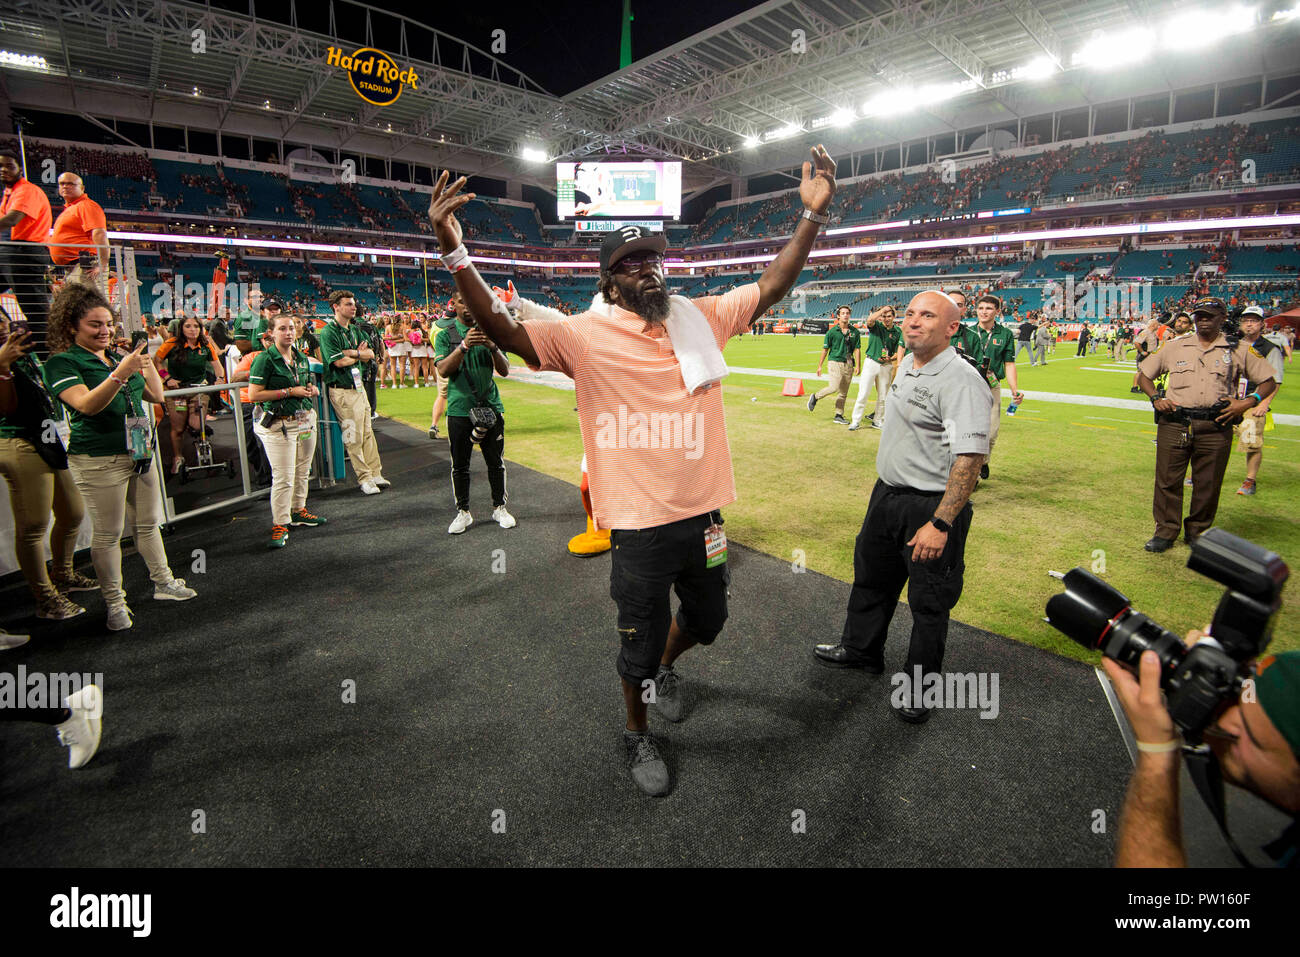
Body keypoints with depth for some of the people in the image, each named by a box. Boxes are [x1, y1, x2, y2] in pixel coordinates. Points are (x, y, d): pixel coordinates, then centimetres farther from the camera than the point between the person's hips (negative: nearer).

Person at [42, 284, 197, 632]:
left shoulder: (118, 357, 14)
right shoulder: (62, 362, -6)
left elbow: (156, 395, 13)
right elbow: (86, 404, -22)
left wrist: (147, 364, -3)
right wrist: (120, 374, -34)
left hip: (141, 453, 7)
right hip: (99, 460, -6)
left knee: (148, 524, 15)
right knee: (107, 534, 1)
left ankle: (163, 583, 28)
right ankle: (115, 604, 12)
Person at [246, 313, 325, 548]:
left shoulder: (302, 358, 12)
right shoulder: (265, 359, -9)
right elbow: (254, 394, -15)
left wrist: (311, 390, 5)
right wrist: (289, 391, -17)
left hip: (305, 421, 7)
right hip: (278, 425, -7)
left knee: (302, 471, 15)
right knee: (283, 477, -6)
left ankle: (298, 510, 32)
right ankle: (280, 525, 3)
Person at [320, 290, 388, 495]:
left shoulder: (354, 330, 15)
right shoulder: (328, 331, -9)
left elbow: (370, 355, 8)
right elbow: (338, 361, -18)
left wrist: (352, 352, -11)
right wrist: (360, 355, -2)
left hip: (359, 386, 8)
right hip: (342, 391, -8)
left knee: (367, 432, 11)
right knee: (353, 436, -3)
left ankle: (375, 473, 18)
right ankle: (364, 478, 3)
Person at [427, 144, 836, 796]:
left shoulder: (703, 318, 4)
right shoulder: (585, 335, -8)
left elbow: (771, 288, 6)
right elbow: (504, 332, -14)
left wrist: (813, 214, -2)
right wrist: (455, 254, -26)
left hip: (704, 515, 4)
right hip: (639, 527, -4)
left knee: (706, 622, 25)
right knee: (640, 645, 14)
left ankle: (665, 668, 59)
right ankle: (636, 735, 43)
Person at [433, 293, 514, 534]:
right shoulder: (446, 336, 4)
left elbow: (504, 371, 2)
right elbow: (443, 370, -11)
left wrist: (493, 347, -16)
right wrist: (464, 346, -25)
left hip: (491, 407, 1)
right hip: (460, 409, -1)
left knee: (496, 462, 8)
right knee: (460, 465, 6)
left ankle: (499, 508, 22)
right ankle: (463, 512, 18)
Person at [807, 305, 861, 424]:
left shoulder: (855, 332, 7)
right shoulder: (832, 332, -1)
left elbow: (857, 349, 5)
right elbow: (825, 349, 2)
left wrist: (858, 366, -4)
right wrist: (819, 366, 0)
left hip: (849, 364, 4)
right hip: (835, 362, -4)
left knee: (843, 392, 7)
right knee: (834, 387, -19)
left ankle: (839, 415, 15)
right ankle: (815, 397, 6)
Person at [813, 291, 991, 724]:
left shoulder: (961, 382, -22)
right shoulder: (907, 365, 8)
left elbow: (969, 459, -28)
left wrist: (939, 523, -31)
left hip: (933, 505, -9)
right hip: (887, 494, 9)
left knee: (929, 602, 7)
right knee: (871, 575, 23)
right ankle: (861, 649, 45)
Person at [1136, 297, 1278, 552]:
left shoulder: (1238, 351, 8)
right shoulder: (1175, 347, 11)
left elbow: (1269, 381, 12)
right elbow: (1143, 374, 17)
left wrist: (1247, 403, -4)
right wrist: (1155, 399, 1)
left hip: (1216, 428, 0)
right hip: (1174, 424, 0)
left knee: (1208, 484, 5)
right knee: (1167, 479, 0)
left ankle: (1197, 532, 20)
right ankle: (1165, 532, 11)